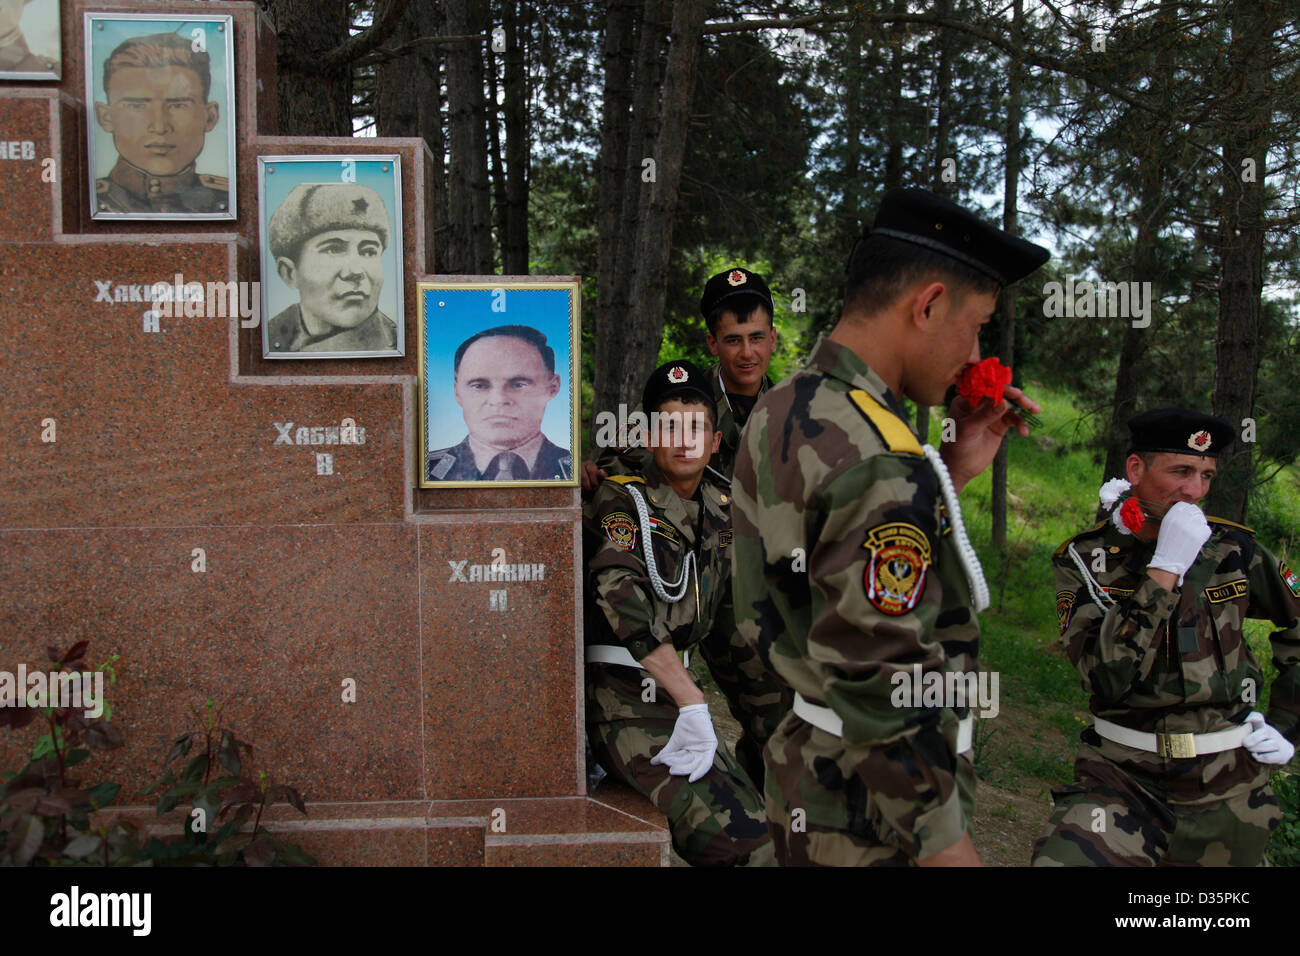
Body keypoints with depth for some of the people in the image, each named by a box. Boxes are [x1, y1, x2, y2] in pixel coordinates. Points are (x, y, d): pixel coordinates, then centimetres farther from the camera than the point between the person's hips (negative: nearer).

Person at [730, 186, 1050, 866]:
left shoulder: (781, 411, 2)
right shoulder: (880, 465, -28)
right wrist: (953, 853, -19)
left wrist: (953, 472, 5)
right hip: (874, 817, -9)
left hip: (808, 769, 9)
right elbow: (885, 700, -28)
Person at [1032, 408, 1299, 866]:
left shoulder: (1233, 550, -1)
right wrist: (1165, 568, -22)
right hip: (1121, 775, -3)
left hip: (1227, 784, 3)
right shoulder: (1082, 558, -7)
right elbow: (1107, 676, -20)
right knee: (1062, 858, -27)